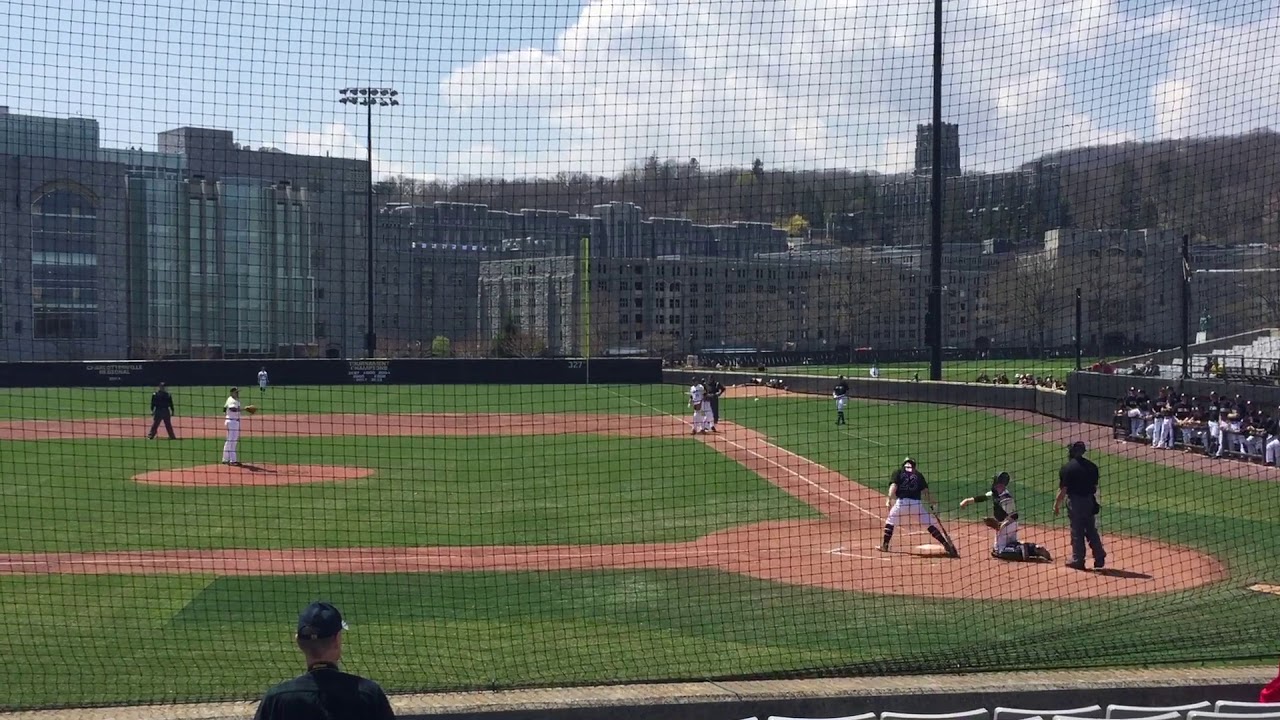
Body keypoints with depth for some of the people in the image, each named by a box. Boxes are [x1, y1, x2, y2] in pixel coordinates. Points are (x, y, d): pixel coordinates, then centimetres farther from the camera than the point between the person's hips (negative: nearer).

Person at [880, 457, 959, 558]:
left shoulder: (898, 472, 14)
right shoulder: (918, 474, 19)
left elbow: (893, 486, -2)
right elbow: (925, 491, 10)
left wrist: (889, 499, -10)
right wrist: (932, 505, 12)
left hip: (901, 502, -1)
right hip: (916, 503, 1)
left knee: (890, 521, 22)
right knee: (930, 524, 6)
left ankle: (884, 545, 19)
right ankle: (947, 546, -3)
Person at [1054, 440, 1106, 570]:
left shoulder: (1067, 468, -12)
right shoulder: (1092, 466, 5)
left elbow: (1063, 490, -13)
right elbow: (1095, 486, 9)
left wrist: (1056, 505, -4)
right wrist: (1096, 503, 18)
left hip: (1075, 502, -5)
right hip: (1090, 501, 5)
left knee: (1077, 532, 3)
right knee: (1092, 531, 13)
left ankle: (1078, 560, 8)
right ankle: (1100, 558, 12)